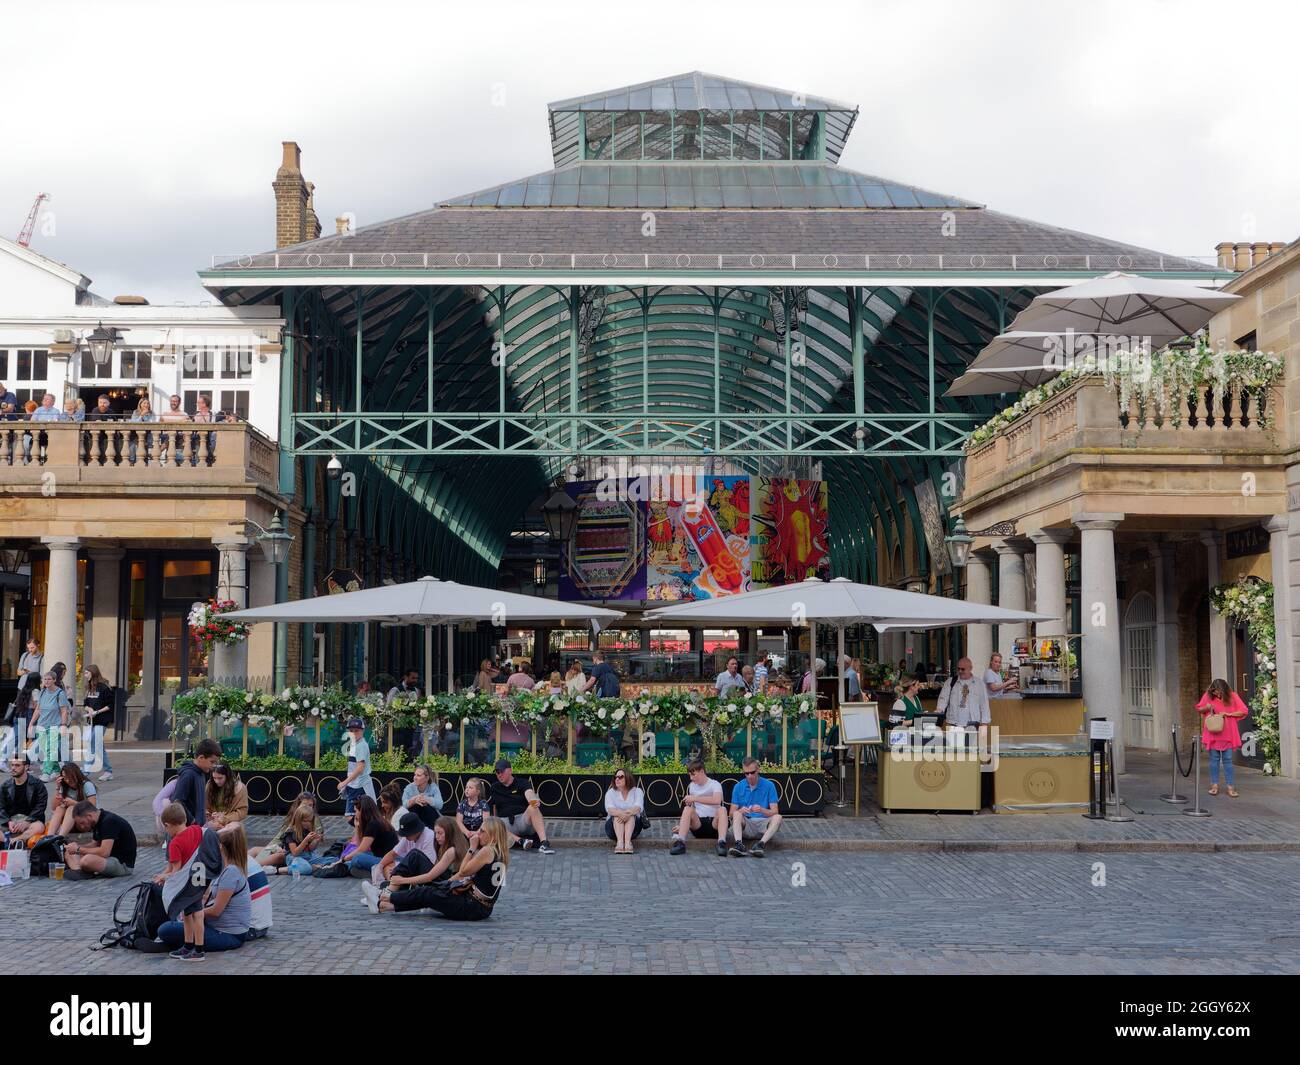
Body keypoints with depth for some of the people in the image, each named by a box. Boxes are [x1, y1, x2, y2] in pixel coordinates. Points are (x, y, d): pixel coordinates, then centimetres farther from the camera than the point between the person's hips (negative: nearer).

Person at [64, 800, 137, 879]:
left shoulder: (109, 821, -21)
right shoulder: (99, 821, 9)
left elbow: (104, 852, -27)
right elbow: (96, 845, 18)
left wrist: (79, 849, -16)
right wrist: (77, 846, 0)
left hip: (123, 864, -11)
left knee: (87, 860, -37)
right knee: (69, 853, 8)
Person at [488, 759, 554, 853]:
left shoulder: (522, 783, 3)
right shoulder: (495, 788, 17)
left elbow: (529, 793, -19)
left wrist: (534, 801, -42)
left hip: (523, 819, -2)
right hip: (505, 822, 2)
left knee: (533, 808, -35)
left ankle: (544, 843, -47)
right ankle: (520, 841, -41)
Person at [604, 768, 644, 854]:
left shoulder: (637, 791, 4)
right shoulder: (610, 792, 5)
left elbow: (638, 808, -16)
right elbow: (609, 809, -16)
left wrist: (628, 813, -38)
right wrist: (620, 813, -38)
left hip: (634, 825, 0)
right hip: (613, 826, 0)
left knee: (631, 815, -30)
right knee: (618, 815, -30)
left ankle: (627, 842, -49)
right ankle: (619, 842, -50)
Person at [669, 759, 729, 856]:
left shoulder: (714, 784, -1)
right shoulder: (691, 787, 14)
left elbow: (717, 800, -24)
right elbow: (687, 812, 21)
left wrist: (695, 798, -19)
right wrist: (681, 825, 5)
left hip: (714, 824, -3)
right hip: (698, 824, 3)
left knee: (722, 809, -31)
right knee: (687, 809, -23)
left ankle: (722, 843, -45)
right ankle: (680, 842, -37)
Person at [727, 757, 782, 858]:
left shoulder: (769, 785, 1)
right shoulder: (738, 787, 5)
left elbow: (774, 812, -3)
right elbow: (732, 813, 1)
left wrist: (762, 810, -25)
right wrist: (740, 811, -23)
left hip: (763, 825, -1)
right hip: (745, 824, 1)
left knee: (777, 817, -27)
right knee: (737, 814, -28)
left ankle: (761, 844, -45)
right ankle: (739, 844, -48)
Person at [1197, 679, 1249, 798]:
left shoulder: (1232, 696, -6)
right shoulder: (1208, 696, -3)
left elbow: (1244, 711, -6)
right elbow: (1199, 709, 10)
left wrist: (1229, 714, -17)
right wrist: (1206, 708, -13)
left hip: (1227, 734, -1)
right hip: (1212, 733, 1)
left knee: (1228, 760, 0)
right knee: (1214, 759, 6)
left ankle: (1231, 787, 2)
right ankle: (1214, 785, 12)